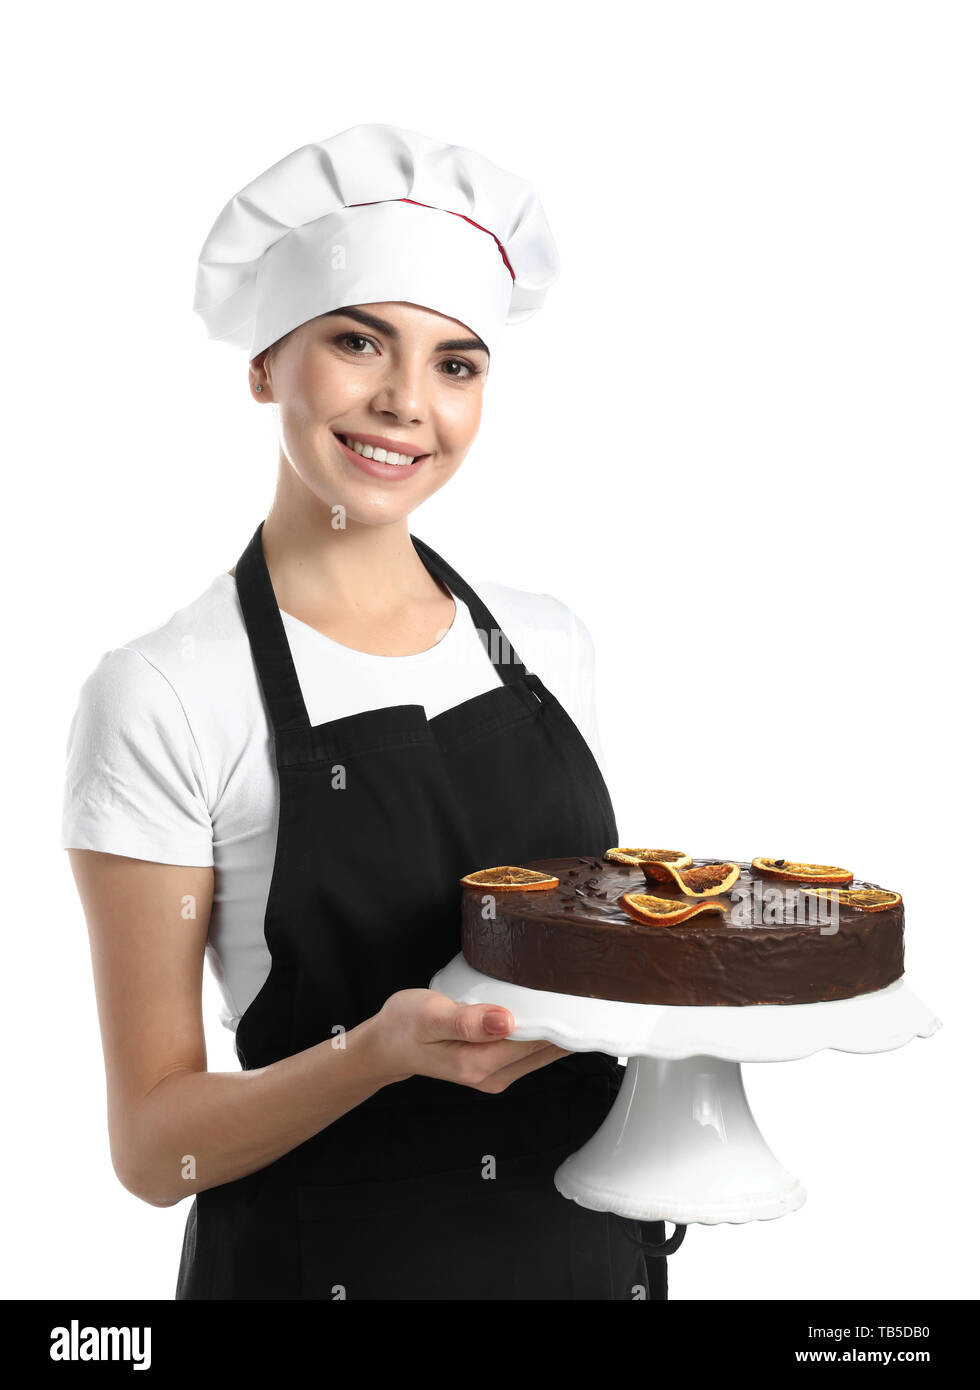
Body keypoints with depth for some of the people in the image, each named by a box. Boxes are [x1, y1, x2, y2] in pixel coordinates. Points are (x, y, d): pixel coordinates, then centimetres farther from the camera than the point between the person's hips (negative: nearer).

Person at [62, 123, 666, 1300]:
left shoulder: (546, 643, 0)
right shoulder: (163, 696, -16)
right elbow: (150, 1144, -13)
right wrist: (380, 1050, -29)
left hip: (590, 1241, 5)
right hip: (319, 1257, -4)